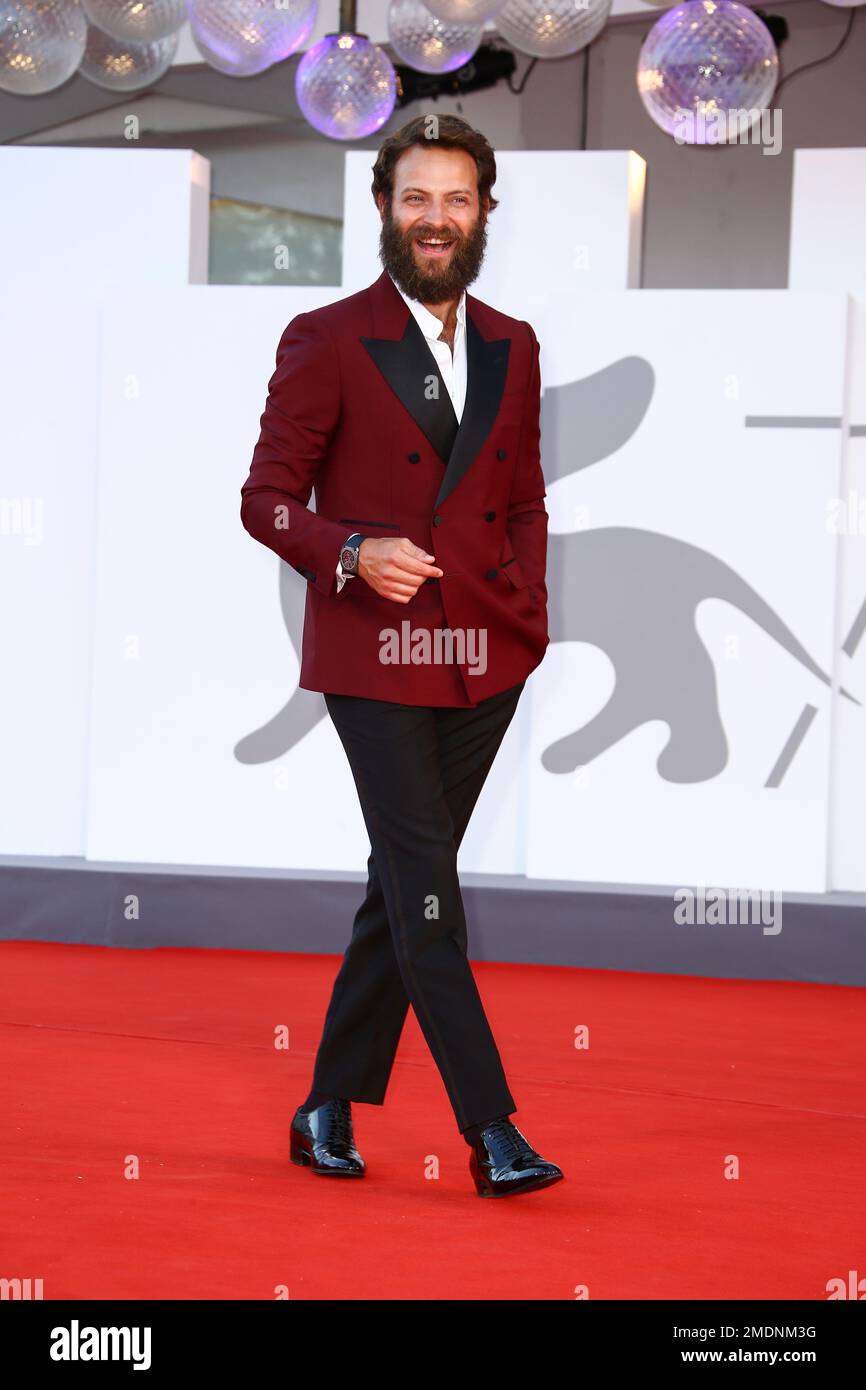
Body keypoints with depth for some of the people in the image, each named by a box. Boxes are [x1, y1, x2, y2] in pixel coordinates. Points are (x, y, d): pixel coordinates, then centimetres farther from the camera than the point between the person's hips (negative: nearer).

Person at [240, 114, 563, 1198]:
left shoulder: (511, 347, 13)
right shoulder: (326, 340, -3)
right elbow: (265, 498, -2)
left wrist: (531, 615, 5)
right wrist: (353, 553, -19)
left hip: (485, 663, 5)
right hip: (375, 660, -5)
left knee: (402, 887, 10)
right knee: (427, 894, -8)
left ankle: (329, 1110, 21)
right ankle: (490, 1130, -4)